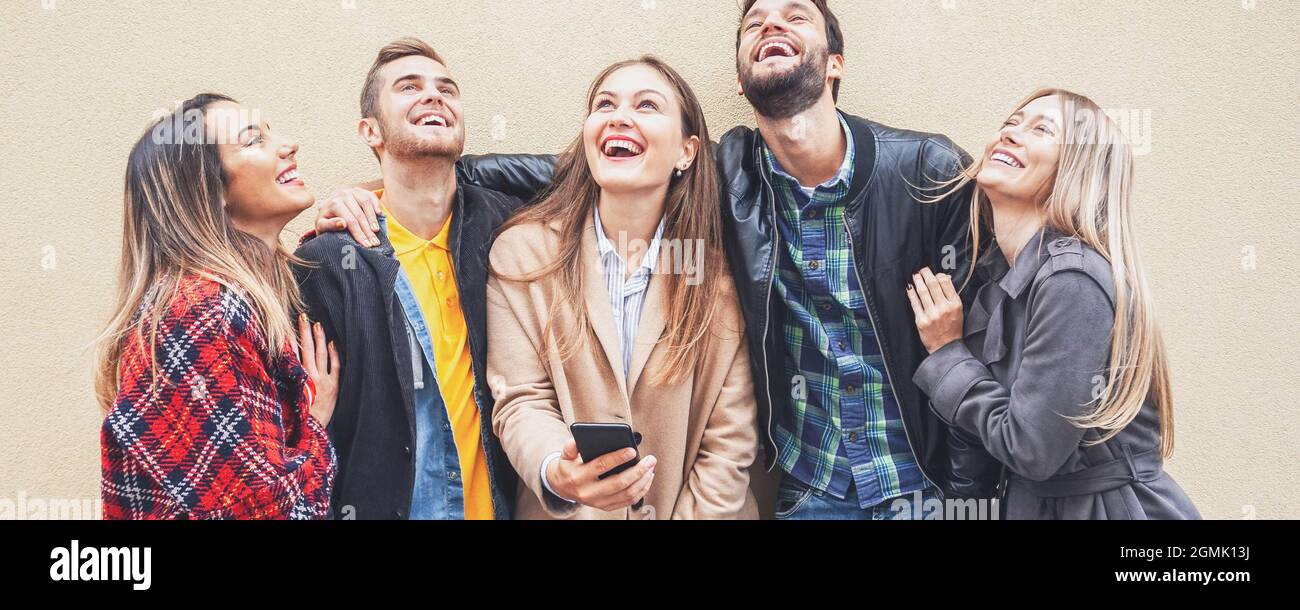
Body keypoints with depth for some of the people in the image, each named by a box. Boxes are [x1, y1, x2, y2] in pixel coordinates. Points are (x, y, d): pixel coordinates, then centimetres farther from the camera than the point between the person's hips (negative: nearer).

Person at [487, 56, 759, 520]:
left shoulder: (725, 269, -7)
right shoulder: (522, 251, -7)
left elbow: (729, 441, -5)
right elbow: (521, 401, -7)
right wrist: (556, 474, -25)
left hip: (692, 510, 0)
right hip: (564, 510, 1)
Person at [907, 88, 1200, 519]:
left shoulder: (1073, 280, -24)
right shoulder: (993, 268, -1)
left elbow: (1030, 450, -23)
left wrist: (947, 352, -16)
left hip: (1109, 506, -7)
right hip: (1037, 500, 7)